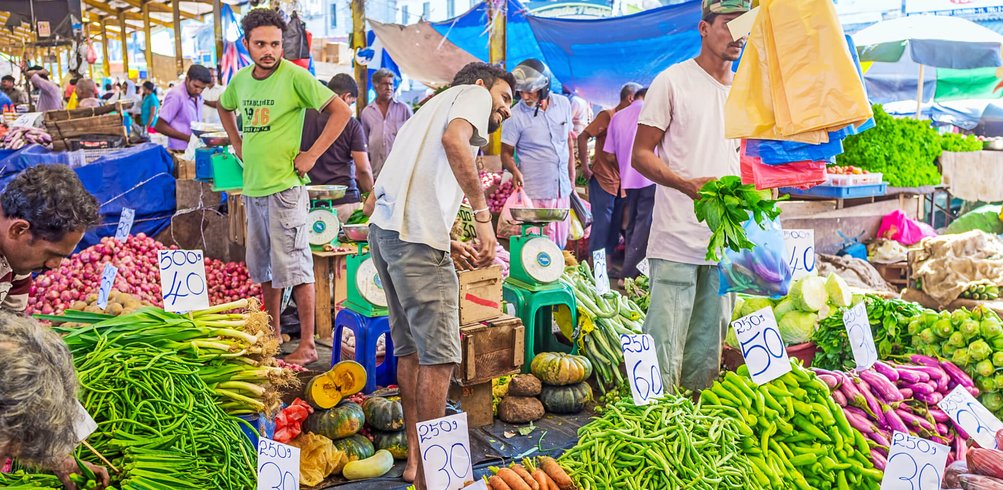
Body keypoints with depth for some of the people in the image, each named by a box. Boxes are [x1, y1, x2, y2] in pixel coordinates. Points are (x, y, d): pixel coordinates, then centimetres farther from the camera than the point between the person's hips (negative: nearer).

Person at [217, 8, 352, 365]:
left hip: (284, 188, -7)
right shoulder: (240, 80, 7)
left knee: (293, 267, -5)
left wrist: (312, 155, -16)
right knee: (262, 266, 17)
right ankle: (273, 332, 33)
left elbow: (342, 111, -16)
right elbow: (224, 108, 29)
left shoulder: (294, 77, -12)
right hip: (252, 188, 7)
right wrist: (238, 144, 16)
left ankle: (307, 345, 3)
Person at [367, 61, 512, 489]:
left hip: (383, 228, 9)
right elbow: (454, 139, -18)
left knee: (410, 349, 14)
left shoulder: (436, 105, 32)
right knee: (439, 354, -5)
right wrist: (483, 216, -17)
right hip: (417, 233, -9)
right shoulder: (473, 94, 10)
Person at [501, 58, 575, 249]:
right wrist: (514, 170, -23)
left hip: (562, 189, 4)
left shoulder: (563, 104, 3)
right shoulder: (516, 115, -9)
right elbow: (506, 153, -2)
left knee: (560, 244, 10)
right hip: (534, 193, -4)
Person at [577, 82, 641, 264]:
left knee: (615, 225, 9)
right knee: (602, 223, -6)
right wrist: (585, 166, -15)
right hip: (603, 179, -7)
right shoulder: (608, 115, -7)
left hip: (620, 182, 7)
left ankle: (608, 263, 16)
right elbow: (583, 137, -12)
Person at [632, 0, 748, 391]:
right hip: (677, 240, -6)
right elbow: (641, 154, -4)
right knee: (664, 348, -7)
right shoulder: (673, 81, -2)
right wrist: (688, 184, -20)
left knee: (708, 347, 13)